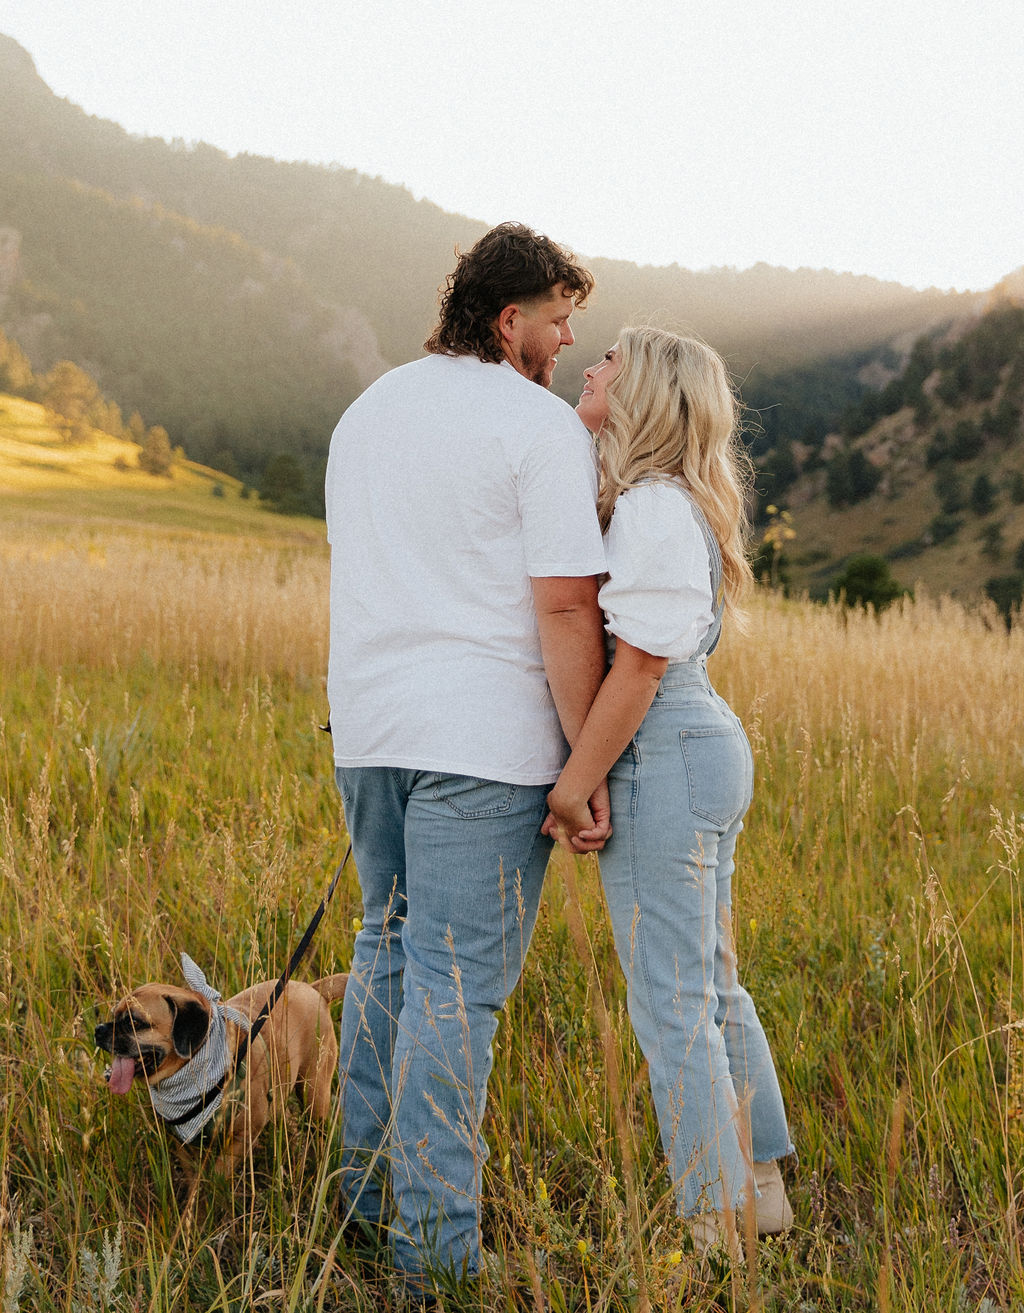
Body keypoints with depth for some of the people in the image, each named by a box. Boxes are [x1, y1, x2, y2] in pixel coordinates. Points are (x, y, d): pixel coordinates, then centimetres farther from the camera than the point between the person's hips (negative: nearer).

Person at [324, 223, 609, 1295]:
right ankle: (434, 1247, 5)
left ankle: (367, 1191, 29)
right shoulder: (542, 424, -9)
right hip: (485, 741, -7)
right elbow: (565, 604, -15)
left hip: (369, 725, 7)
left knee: (391, 944, 19)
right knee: (458, 980, -3)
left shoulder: (367, 412, 15)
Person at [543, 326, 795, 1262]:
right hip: (710, 750, 10)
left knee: (672, 1005, -1)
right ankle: (762, 1190, 33)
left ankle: (716, 1231, 10)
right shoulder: (675, 504, 14)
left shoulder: (655, 507, -16)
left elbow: (640, 664, -20)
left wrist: (573, 787, -16)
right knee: (710, 986, 19)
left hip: (661, 763, -10)